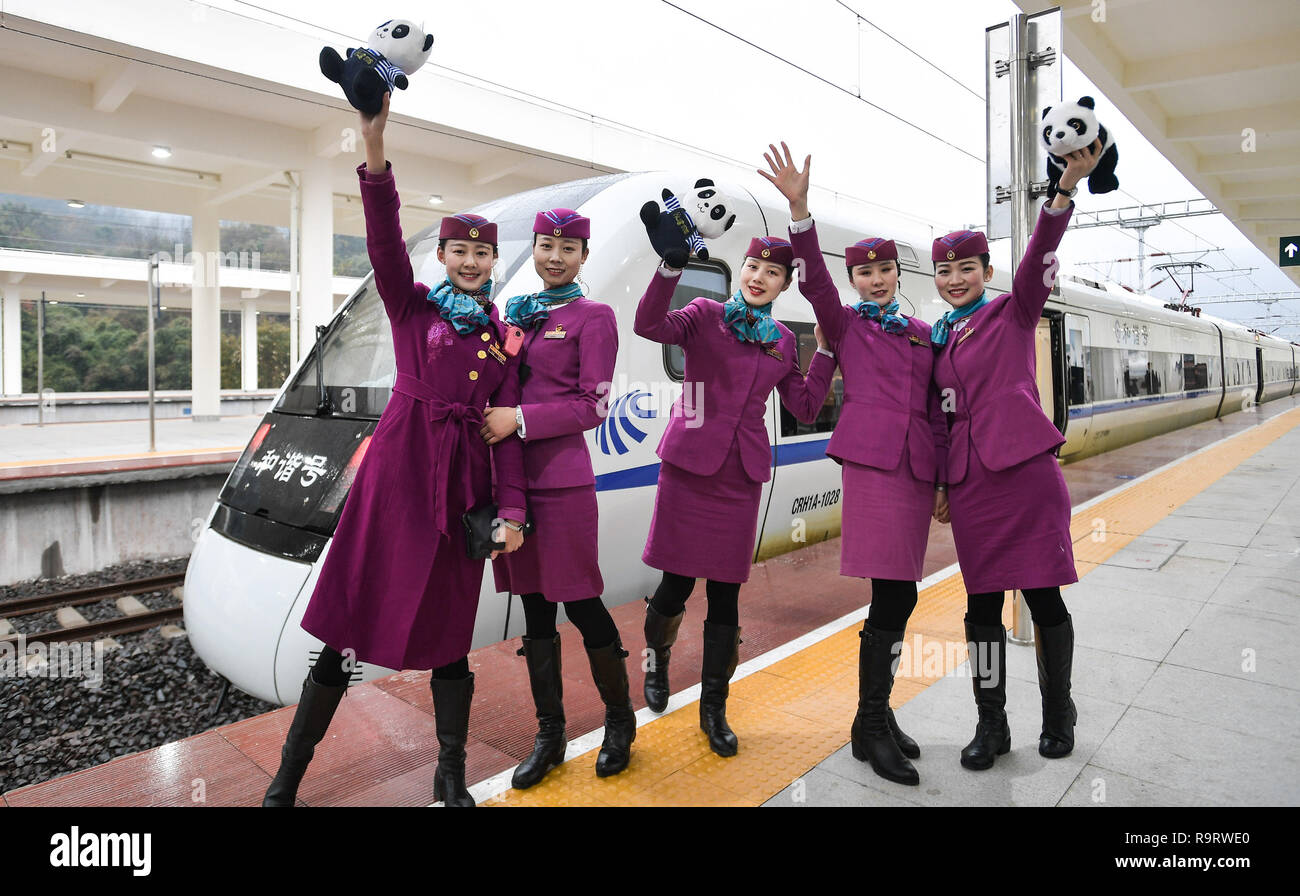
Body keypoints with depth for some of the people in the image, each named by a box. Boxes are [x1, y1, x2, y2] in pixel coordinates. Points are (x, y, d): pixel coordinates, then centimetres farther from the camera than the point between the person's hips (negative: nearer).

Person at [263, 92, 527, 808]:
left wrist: (512, 509, -3)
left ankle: (451, 775, 26)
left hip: (462, 487, 2)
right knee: (351, 624, 2)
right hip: (397, 474, -2)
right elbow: (385, 242, -11)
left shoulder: (504, 337, 11)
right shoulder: (412, 307, 7)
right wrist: (375, 148, -25)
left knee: (450, 634, 10)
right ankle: (288, 776, 21)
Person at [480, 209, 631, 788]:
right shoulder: (517, 312, 16)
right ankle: (549, 734, 25)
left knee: (580, 602, 1)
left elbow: (592, 406, -10)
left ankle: (620, 720, 25)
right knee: (534, 605, 11)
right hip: (514, 475, 6)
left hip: (562, 480, -6)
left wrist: (520, 419, -17)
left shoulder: (593, 317, -3)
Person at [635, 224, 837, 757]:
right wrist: (672, 265, -28)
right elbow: (649, 325, -17)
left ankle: (714, 711, 22)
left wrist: (826, 351, 7)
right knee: (676, 583, 1)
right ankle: (656, 663, 35)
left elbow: (805, 409, 12)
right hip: (689, 466, -3)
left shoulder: (783, 342, 13)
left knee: (726, 593, 6)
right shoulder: (705, 315, 2)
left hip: (741, 476, 3)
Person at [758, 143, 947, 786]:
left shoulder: (923, 334, 20)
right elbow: (814, 280, -9)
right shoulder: (845, 324, 9)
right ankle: (872, 726, 4)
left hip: (918, 469, 5)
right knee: (896, 596, -10)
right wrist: (798, 208, -21)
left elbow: (934, 409, 19)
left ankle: (877, 714, 22)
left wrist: (945, 479, 14)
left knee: (896, 596, 8)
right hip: (871, 462, -5)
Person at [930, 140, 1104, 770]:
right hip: (969, 484, 4)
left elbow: (1039, 260, -15)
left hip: (1027, 471, -4)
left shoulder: (1014, 313, 3)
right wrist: (940, 481, 11)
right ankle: (991, 725, 20)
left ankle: (1058, 712, 26)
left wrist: (1067, 187, -30)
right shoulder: (937, 339, 14)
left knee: (1043, 596, 4)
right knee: (982, 603, 7)